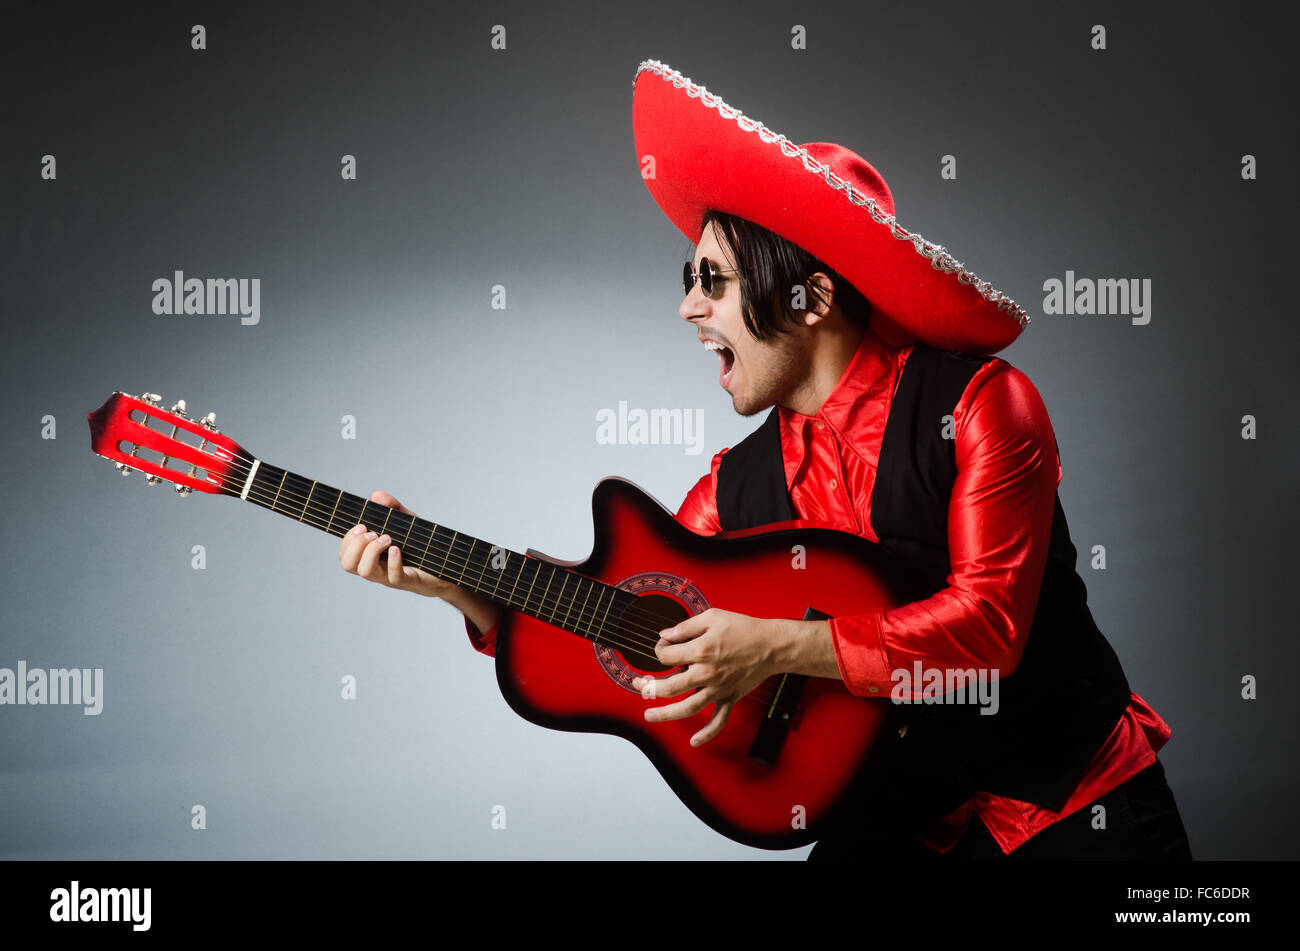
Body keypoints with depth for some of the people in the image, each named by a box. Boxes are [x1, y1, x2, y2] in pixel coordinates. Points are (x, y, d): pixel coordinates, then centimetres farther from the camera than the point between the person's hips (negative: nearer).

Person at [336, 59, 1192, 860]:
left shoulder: (978, 405, -12)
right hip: (900, 824, 4)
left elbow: (987, 621, -20)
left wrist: (777, 648, -23)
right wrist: (461, 583, -7)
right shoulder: (735, 489, 1)